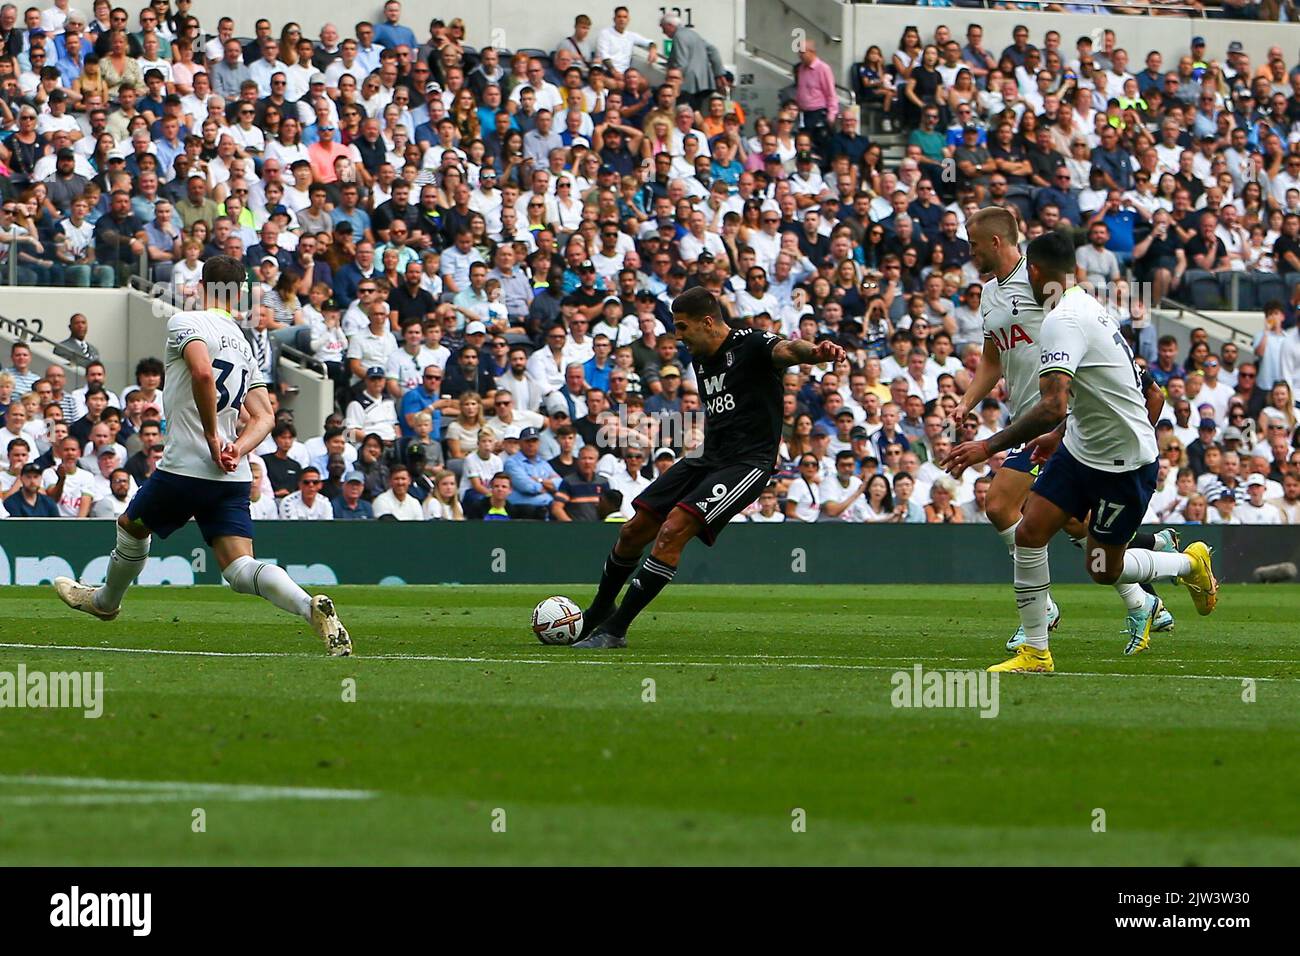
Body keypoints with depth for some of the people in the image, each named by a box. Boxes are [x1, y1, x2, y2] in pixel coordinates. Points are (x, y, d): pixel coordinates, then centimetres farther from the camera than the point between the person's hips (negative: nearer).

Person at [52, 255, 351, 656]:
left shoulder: (185, 322, -5)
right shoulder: (245, 345, 18)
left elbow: (202, 372, -25)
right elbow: (264, 416, 13)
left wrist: (212, 436, -16)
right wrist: (238, 448, -3)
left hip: (186, 468, -6)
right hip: (234, 477, 6)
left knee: (131, 527, 23)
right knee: (241, 569, -4)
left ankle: (106, 601, 45)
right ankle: (311, 607, -28)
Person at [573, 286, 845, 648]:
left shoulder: (751, 345, -14)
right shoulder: (700, 359, 13)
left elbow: (785, 349, -37)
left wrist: (815, 352, -58)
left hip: (747, 464, -9)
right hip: (708, 457, 9)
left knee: (673, 530, -22)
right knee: (634, 531, 9)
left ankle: (614, 631, -14)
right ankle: (599, 612, 35)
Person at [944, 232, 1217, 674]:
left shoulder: (1063, 321, -27)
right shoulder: (1087, 306, 4)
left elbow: (1053, 406, -37)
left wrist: (990, 446, -34)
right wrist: (1059, 435, 27)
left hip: (1125, 462, -9)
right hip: (1081, 446, 9)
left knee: (1103, 569, 6)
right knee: (1029, 533, -2)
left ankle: (1191, 562, 31)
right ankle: (1034, 652, 4)